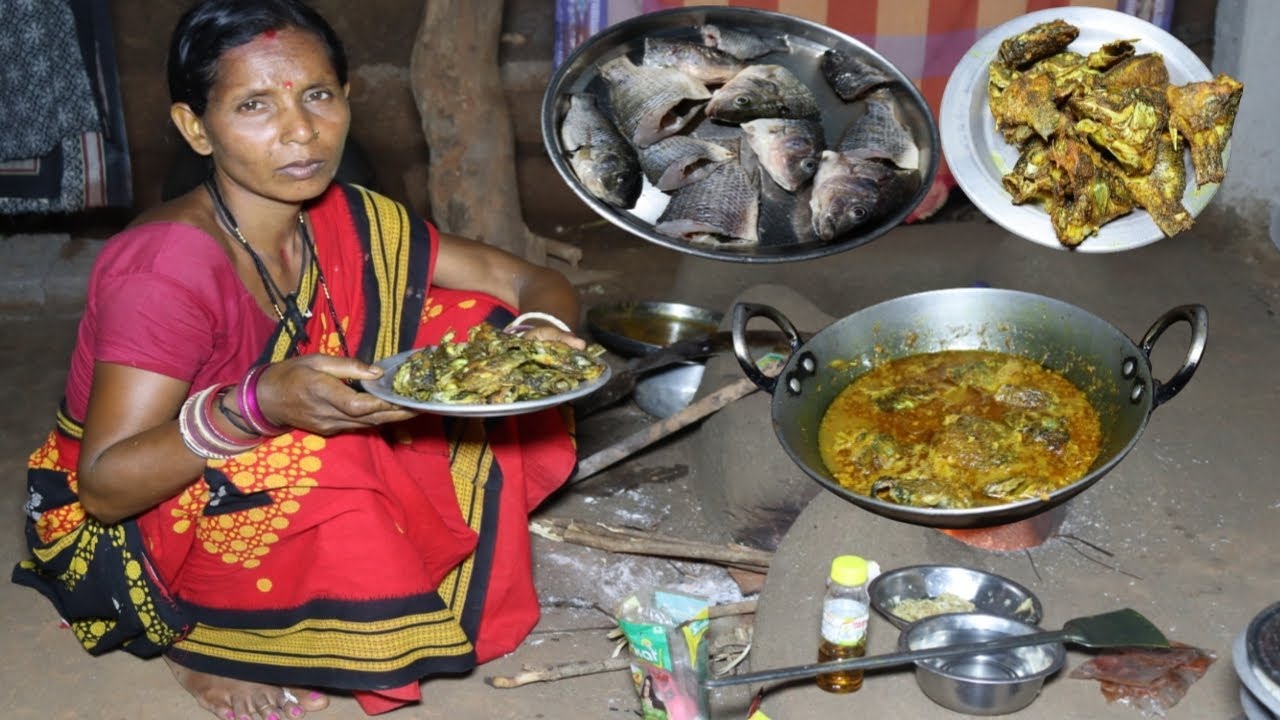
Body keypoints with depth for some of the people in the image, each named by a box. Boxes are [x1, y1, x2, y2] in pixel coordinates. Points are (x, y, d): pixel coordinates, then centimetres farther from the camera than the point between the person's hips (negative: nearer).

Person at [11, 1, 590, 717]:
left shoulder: (347, 222, -8)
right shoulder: (166, 267, -27)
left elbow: (537, 282, -4)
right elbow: (104, 485, -28)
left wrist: (544, 331, -28)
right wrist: (259, 406, -43)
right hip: (131, 528, -5)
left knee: (471, 324, -7)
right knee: (314, 457, -36)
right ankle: (198, 639, -6)